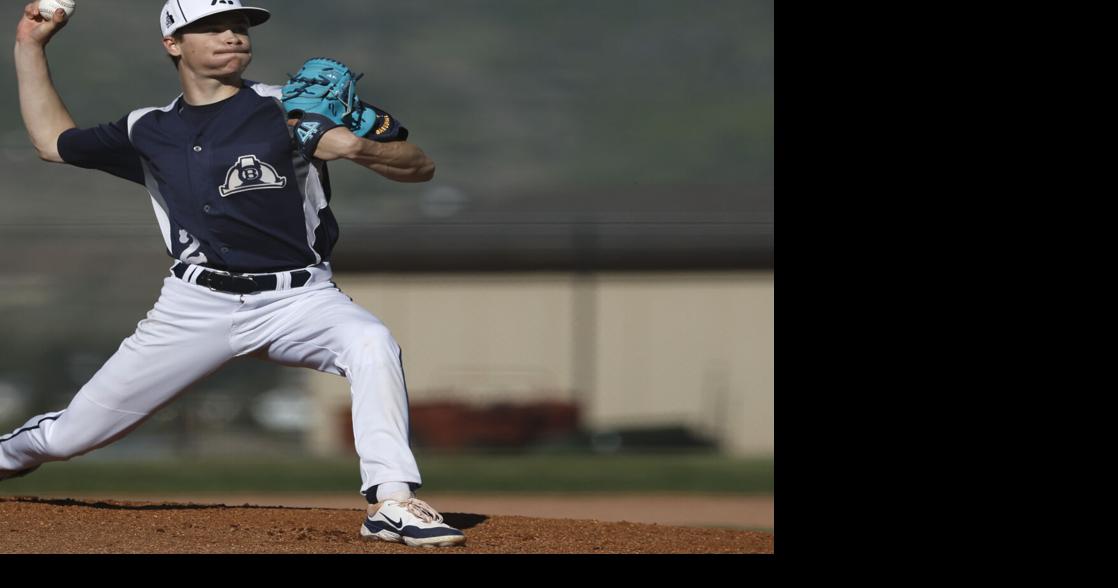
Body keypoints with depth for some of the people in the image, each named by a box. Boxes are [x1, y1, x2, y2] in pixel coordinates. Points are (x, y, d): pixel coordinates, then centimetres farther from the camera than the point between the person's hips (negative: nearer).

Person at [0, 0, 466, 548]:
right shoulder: (151, 132, 12)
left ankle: (391, 503, -36)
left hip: (298, 298, -2)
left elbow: (420, 166, -2)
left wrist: (357, 148, -23)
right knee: (68, 436, 4)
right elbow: (54, 141, 27)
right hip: (195, 310, 2)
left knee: (371, 342, -36)